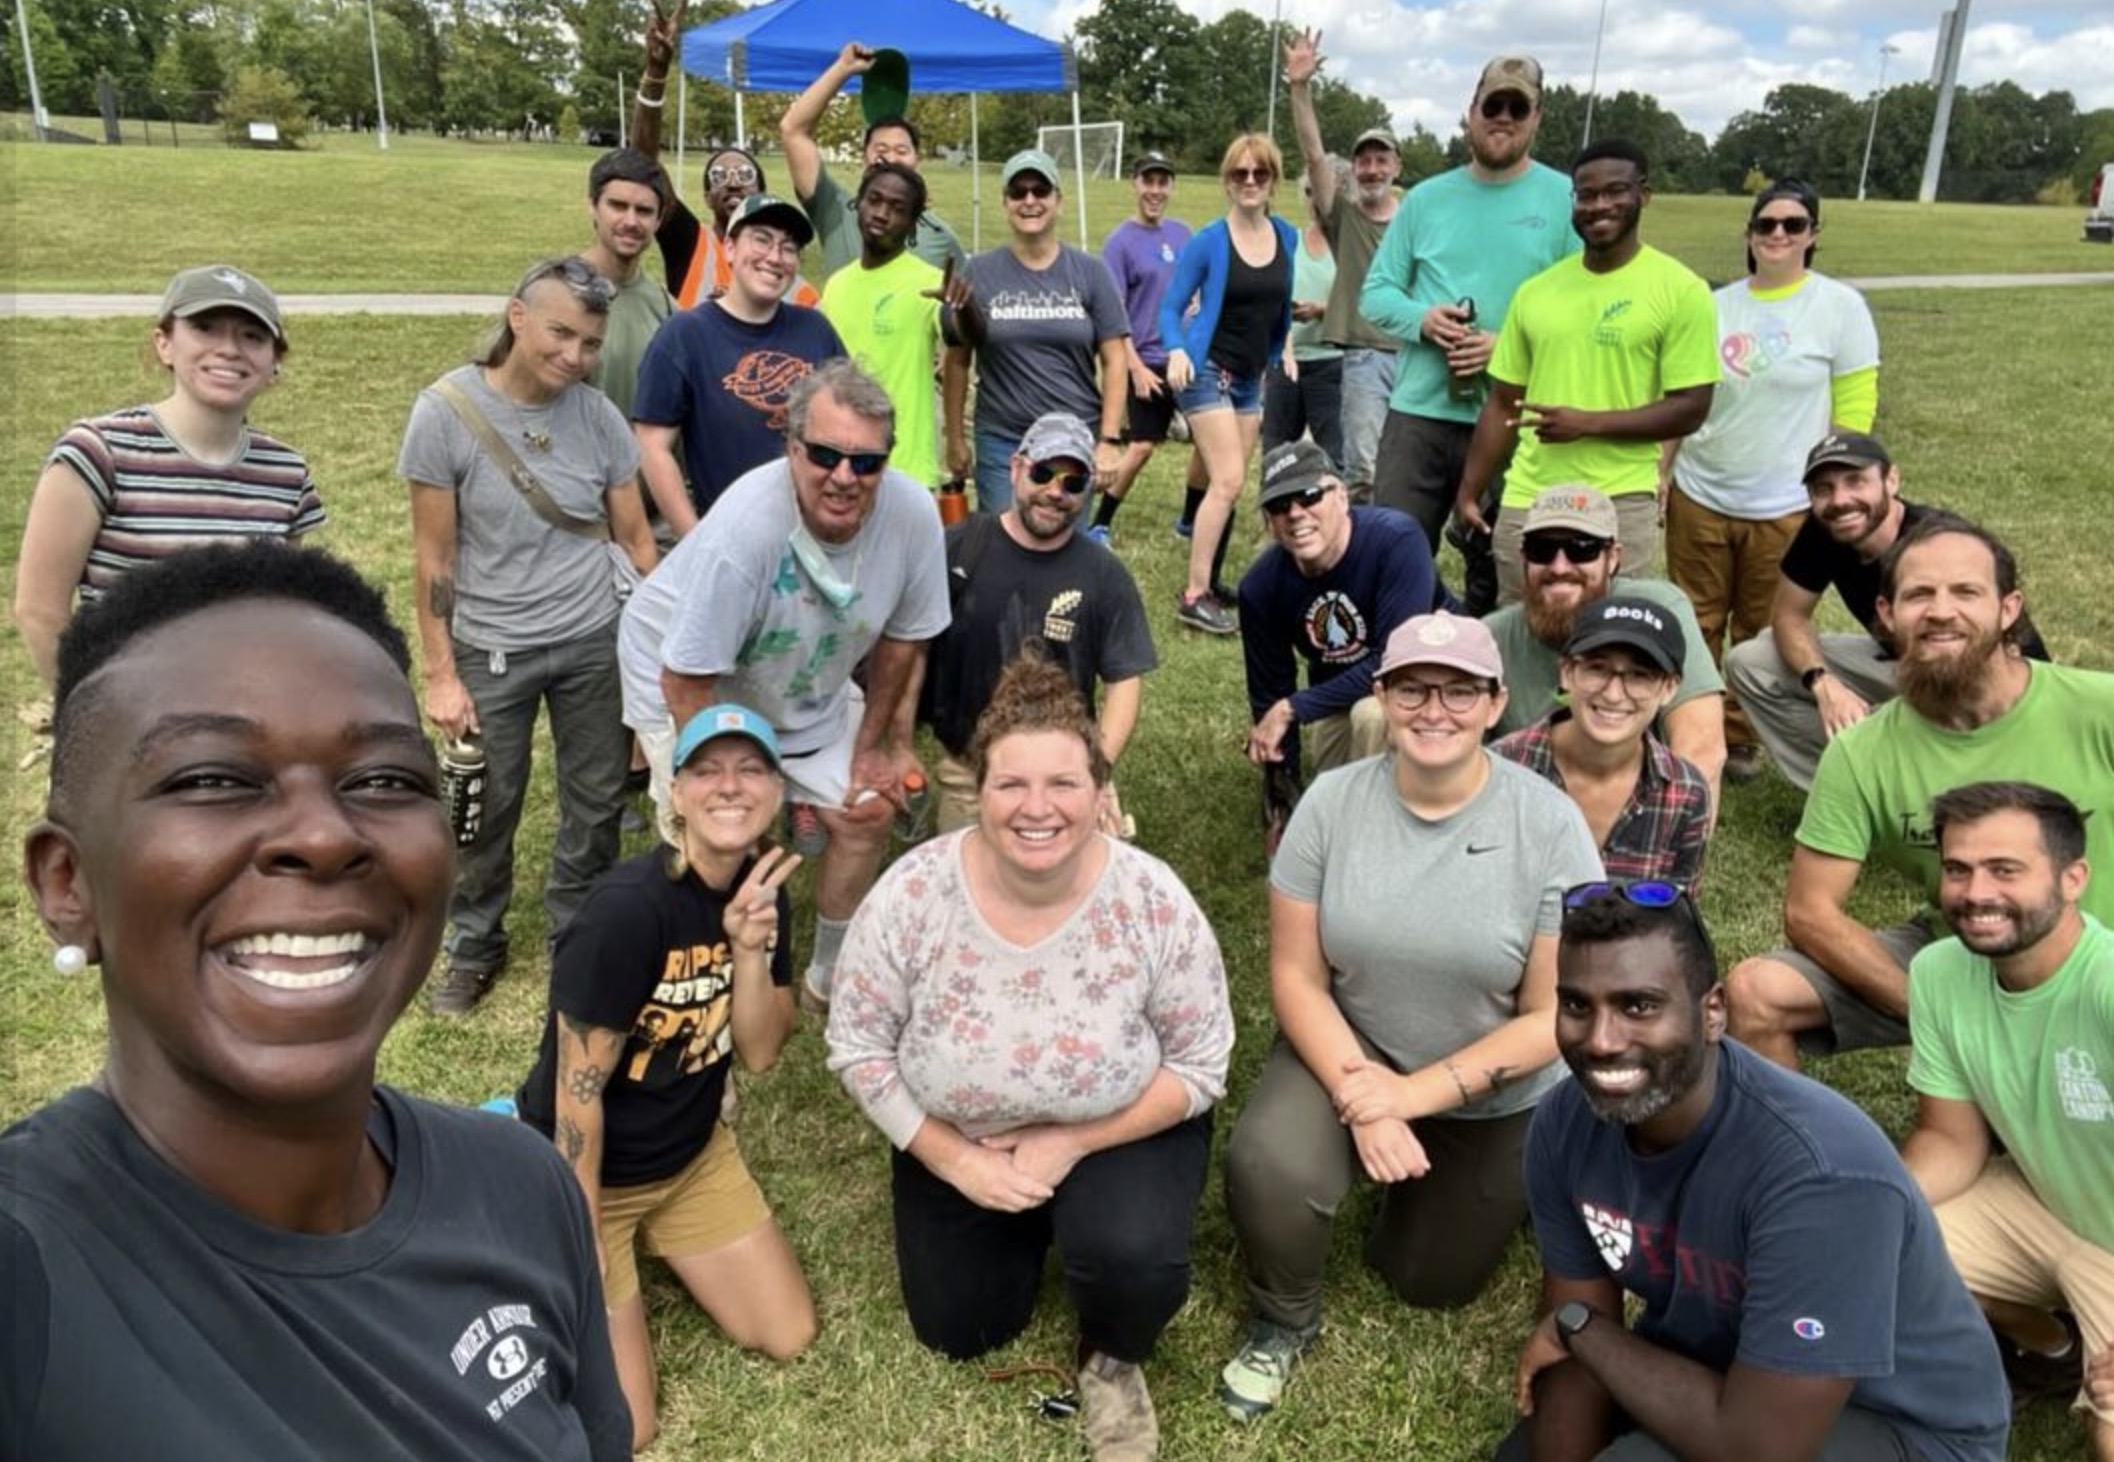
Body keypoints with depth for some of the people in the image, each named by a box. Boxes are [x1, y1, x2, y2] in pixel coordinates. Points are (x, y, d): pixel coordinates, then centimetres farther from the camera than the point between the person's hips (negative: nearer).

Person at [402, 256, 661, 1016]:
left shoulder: (599, 417, -6)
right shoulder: (446, 411, -13)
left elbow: (635, 538, 1)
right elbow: (434, 557, -8)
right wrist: (441, 674, -9)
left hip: (593, 641, 2)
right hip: (491, 650, -2)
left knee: (598, 802, 13)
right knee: (488, 809, 12)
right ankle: (473, 946, 36)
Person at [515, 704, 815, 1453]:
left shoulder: (765, 891, -7)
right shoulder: (628, 909, -31)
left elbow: (760, 1054, -9)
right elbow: (577, 1091, -24)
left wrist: (749, 948, -26)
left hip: (693, 1155, 7)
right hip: (578, 1166, -6)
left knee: (788, 1335, 10)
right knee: (622, 1428, -2)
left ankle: (656, 1243, 28)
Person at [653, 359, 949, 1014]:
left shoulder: (913, 514, -26)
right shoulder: (744, 529, -38)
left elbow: (900, 636, -7)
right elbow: (688, 682, -28)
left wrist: (872, 745, 1)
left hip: (810, 688, 5)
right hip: (689, 680, -4)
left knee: (868, 815, 5)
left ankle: (830, 979, 29)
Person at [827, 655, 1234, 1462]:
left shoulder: (1155, 903, -26)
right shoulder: (911, 895, -24)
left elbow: (1201, 1068, -16)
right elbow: (858, 1047, -13)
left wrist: (1071, 1143, -22)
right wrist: (954, 1159, -18)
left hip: (1122, 1134, -2)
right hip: (952, 1139, 2)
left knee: (1133, 1258, -29)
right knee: (958, 1333, 9)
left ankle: (1111, 1360, 8)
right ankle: (1032, 1229, 38)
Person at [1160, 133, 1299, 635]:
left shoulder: (1286, 237, 3)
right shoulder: (1209, 242, -10)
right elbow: (1171, 307, -8)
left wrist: (1277, 357, 15)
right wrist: (1177, 351, -25)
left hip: (1251, 379, 6)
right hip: (1209, 372, -6)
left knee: (1227, 485, 11)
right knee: (1228, 482, -15)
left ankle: (1209, 582, 22)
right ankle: (1195, 597, -11)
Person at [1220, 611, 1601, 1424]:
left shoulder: (1549, 824, -21)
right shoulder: (1332, 801, -17)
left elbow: (1553, 1015, -17)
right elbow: (1296, 974, -12)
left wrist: (1416, 1094, -24)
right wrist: (1360, 1098, -25)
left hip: (1498, 1095, 0)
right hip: (1354, 1049, 0)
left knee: (1429, 1284, 13)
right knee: (1267, 1166, -29)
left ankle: (1486, 1193, 47)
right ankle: (1283, 1321, 4)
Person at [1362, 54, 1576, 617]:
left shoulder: (1565, 200, 0)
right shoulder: (1426, 198, 9)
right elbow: (1375, 292, 10)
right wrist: (1423, 318, -10)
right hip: (1419, 409, 2)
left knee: (1497, 570, 10)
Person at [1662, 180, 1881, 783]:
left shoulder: (1841, 307, -3)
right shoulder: (1716, 305, 5)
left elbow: (1853, 415, -4)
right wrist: (1662, 470, 8)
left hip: (1785, 507, -3)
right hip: (1699, 496, 3)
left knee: (1761, 635, 9)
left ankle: (1741, 740, 25)